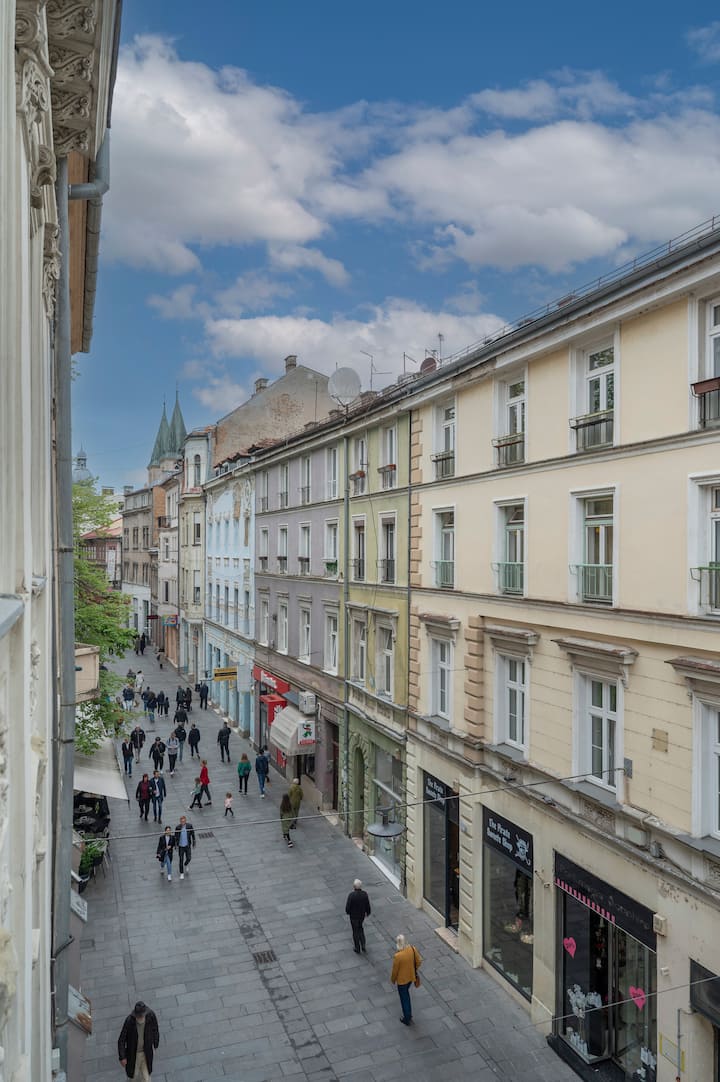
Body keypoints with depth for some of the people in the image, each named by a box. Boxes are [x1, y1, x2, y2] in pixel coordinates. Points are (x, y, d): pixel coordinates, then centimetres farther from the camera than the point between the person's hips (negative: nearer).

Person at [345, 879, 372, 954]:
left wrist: (347, 912, 3)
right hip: (362, 915, 3)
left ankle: (357, 949, 33)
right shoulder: (365, 894, -19)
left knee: (355, 931, 17)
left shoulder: (351, 895, -30)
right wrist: (367, 912, 12)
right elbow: (368, 905, -8)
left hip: (353, 916, -3)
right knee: (360, 928, 29)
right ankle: (363, 946, 27)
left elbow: (347, 906, -20)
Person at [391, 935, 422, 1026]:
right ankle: (409, 1014, 45)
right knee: (406, 992, 30)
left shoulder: (397, 956, -33)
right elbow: (419, 961, -4)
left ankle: (407, 1020, 35)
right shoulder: (412, 949, -19)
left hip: (402, 979, -5)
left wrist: (392, 980, 1)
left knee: (404, 998, 17)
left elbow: (395, 970, -19)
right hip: (411, 976, 5)